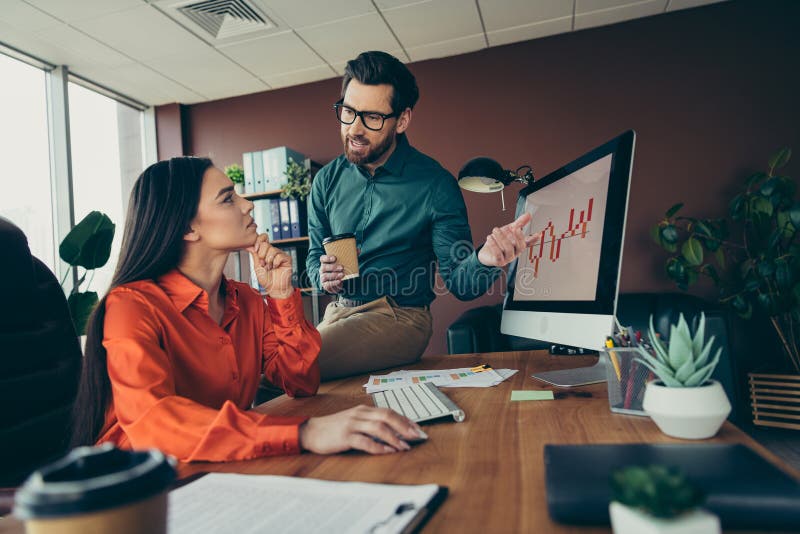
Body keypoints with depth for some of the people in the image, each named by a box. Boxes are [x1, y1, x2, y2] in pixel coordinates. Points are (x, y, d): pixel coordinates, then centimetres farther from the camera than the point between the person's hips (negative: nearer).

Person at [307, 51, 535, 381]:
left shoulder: (435, 184, -7)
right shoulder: (327, 180, 6)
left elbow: (458, 282, -8)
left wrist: (484, 261, -31)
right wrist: (323, 276, -7)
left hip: (398, 317, -5)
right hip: (337, 312, 6)